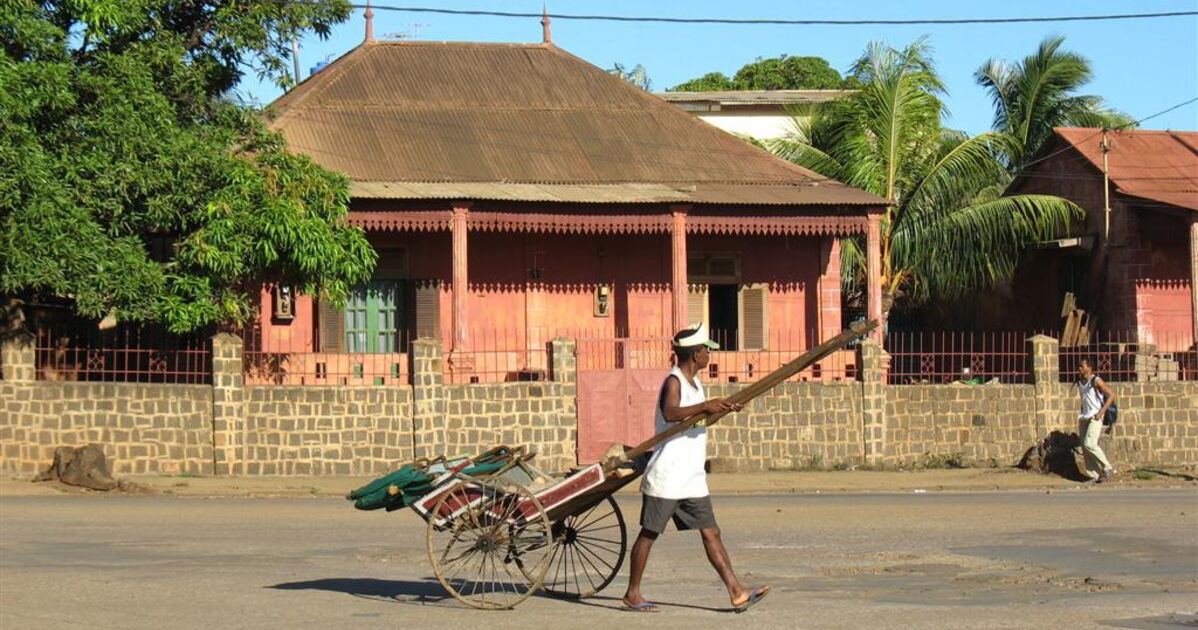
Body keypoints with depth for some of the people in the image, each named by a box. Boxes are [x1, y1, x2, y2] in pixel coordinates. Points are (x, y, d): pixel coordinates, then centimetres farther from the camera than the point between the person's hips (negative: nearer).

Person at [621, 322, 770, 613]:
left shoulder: (694, 381, 16)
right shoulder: (674, 381, -13)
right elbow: (670, 413, -33)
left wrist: (721, 407, 25)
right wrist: (705, 406, -38)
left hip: (692, 479, 9)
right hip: (666, 477, -9)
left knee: (710, 532, 2)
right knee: (649, 533, 1)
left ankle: (737, 592, -3)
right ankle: (633, 593, 11)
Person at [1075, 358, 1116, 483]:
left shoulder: (1096, 381, -10)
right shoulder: (1080, 382, 12)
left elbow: (1111, 395, -12)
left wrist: (1101, 412, -16)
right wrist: (1082, 413, 16)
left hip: (1095, 417, -8)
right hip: (1084, 417, 8)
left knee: (1090, 444, -19)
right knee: (1084, 446, 1)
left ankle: (1107, 468, -5)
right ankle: (1093, 475, 5)